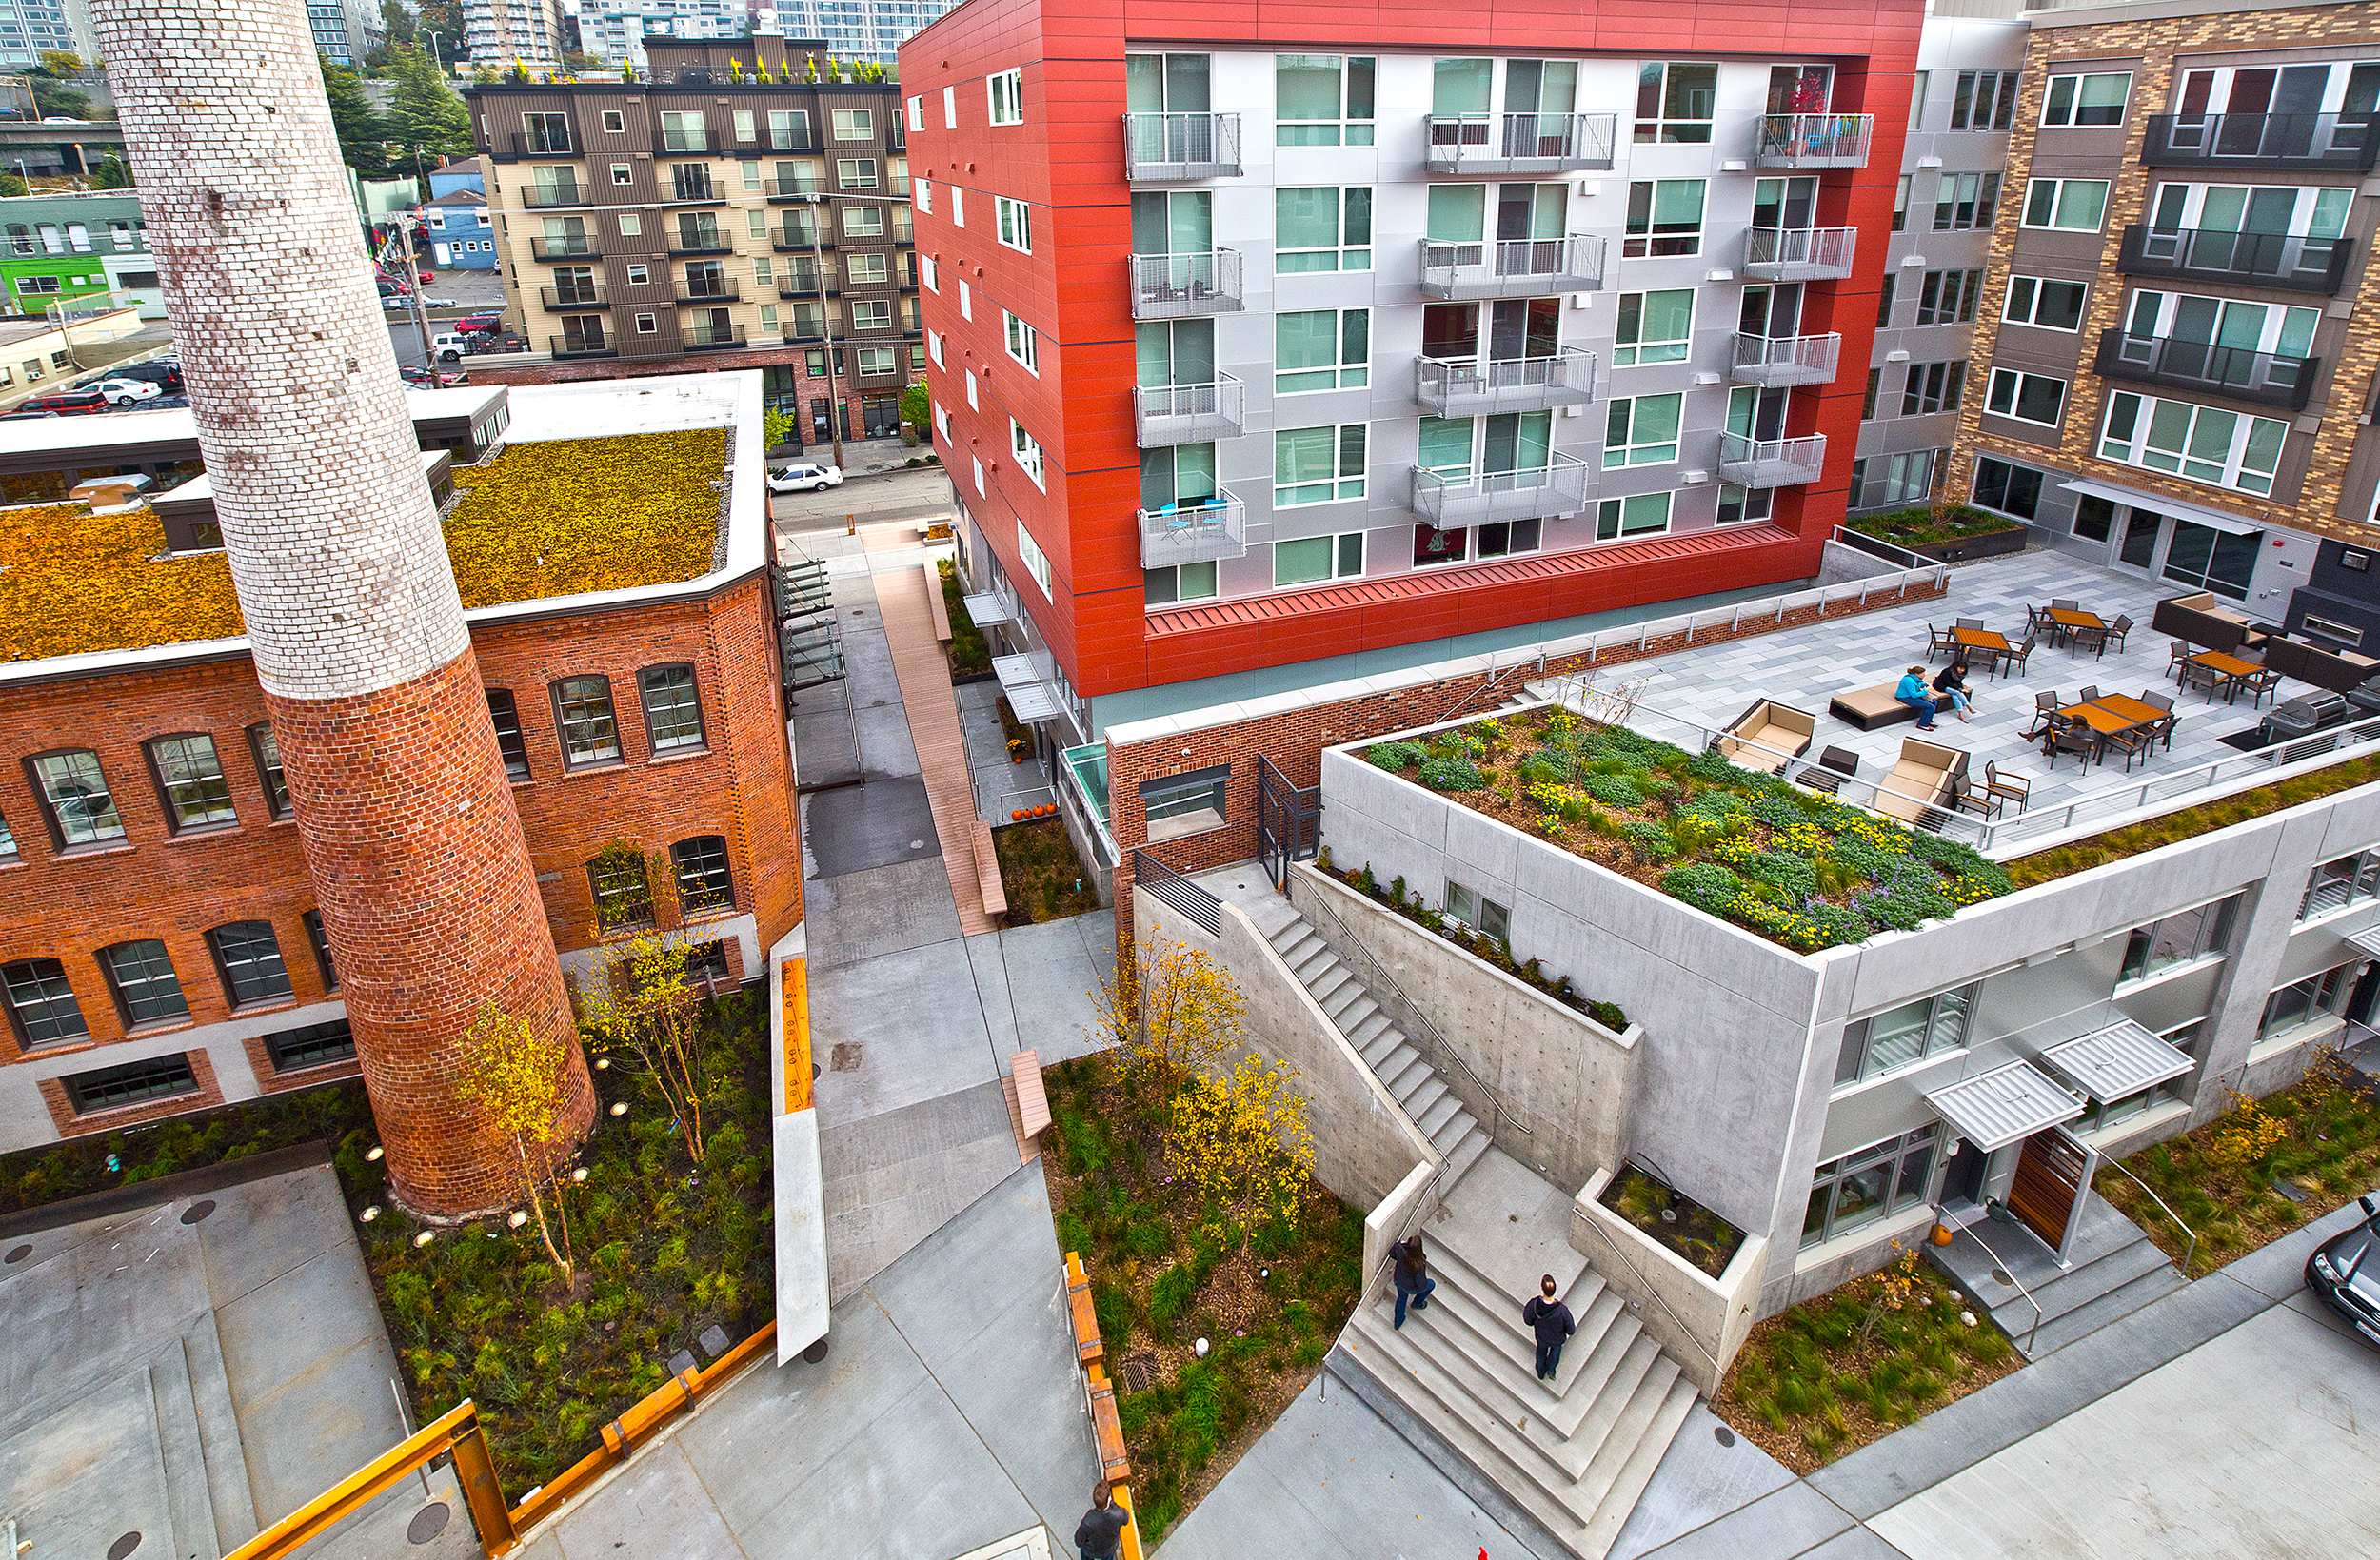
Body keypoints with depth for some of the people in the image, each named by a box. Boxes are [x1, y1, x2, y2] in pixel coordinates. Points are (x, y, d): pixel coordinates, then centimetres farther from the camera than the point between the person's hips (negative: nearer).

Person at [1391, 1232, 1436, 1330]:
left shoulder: (1400, 1249, -33)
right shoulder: (1419, 1266, -44)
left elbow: (1392, 1253, -9)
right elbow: (1422, 1285, -29)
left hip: (1398, 1280, 4)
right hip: (1410, 1287, -4)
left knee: (1402, 1297, 35)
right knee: (1432, 1284, 26)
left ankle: (1398, 1322, 56)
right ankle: (1417, 1304, 49)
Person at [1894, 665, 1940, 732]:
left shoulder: (1915, 677, 0)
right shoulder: (1909, 680, -29)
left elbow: (1919, 683, 25)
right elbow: (1914, 695, -27)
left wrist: (1925, 684, 4)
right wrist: (1925, 690, -17)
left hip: (1913, 695, 10)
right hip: (1905, 698, -10)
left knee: (1934, 702, 7)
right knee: (1930, 707, -16)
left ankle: (1928, 721, 20)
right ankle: (1922, 725, -4)